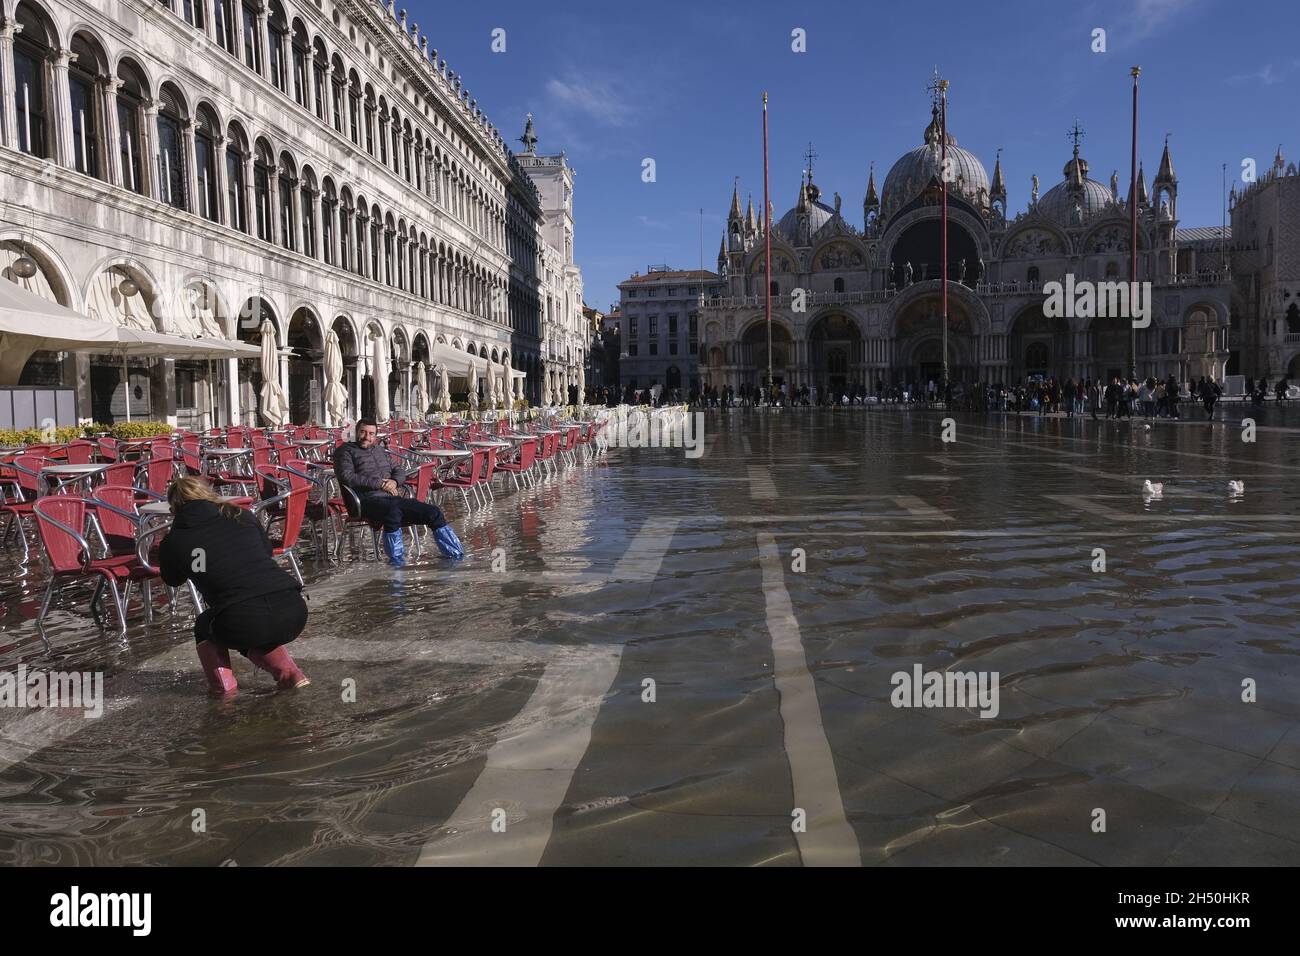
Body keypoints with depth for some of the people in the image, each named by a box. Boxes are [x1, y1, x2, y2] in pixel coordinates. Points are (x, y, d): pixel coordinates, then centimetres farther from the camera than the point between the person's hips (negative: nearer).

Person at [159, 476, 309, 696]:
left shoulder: (173, 541, 10)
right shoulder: (242, 516, 17)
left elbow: (172, 580, 31)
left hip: (243, 625, -3)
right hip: (293, 612, 3)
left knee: (204, 627, 31)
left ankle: (223, 683, 15)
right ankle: (289, 673, 17)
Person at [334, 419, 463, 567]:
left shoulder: (379, 451, 29)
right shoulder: (345, 450, 10)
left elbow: (399, 471, 24)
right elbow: (347, 477, -7)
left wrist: (394, 481, -2)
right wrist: (379, 483, -11)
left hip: (394, 498, 7)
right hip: (370, 500, -6)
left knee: (433, 512, -7)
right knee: (393, 510, -40)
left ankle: (455, 555, -2)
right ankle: (396, 560, -32)